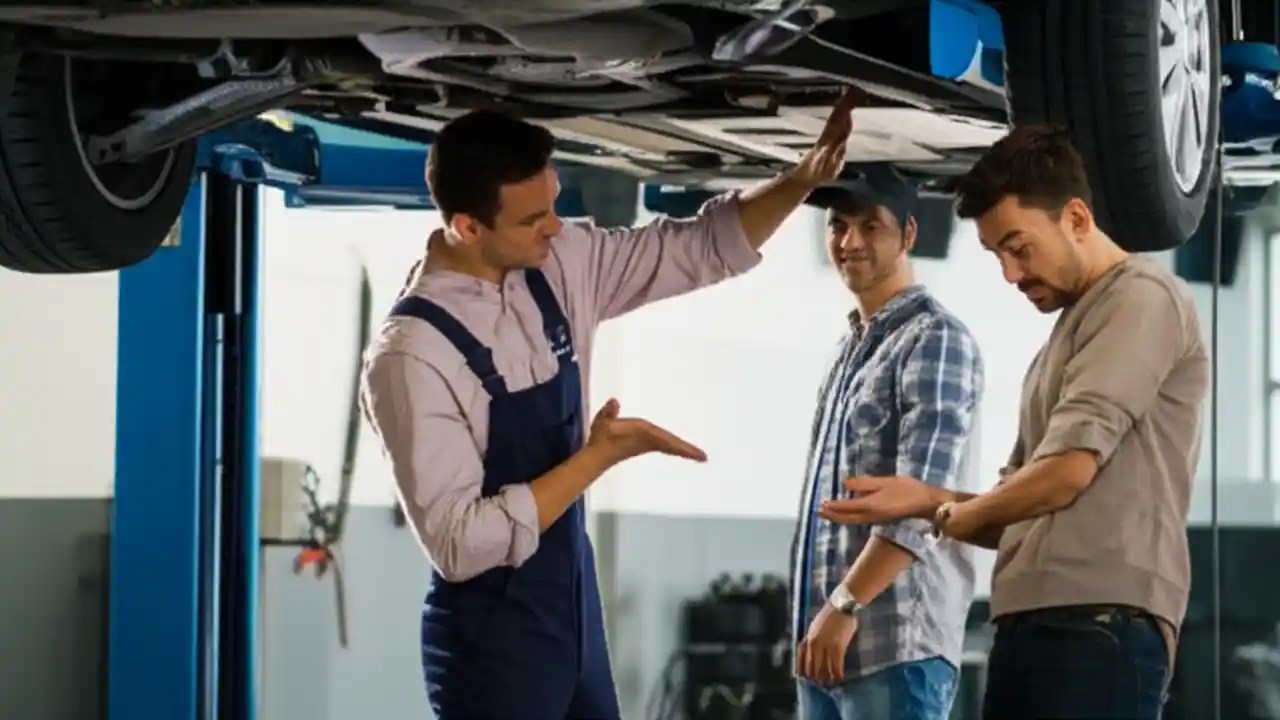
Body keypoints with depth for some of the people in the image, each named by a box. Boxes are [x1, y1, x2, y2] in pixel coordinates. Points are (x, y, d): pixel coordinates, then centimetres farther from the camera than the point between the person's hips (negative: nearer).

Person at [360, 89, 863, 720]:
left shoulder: (558, 267, -2)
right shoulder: (413, 353, -22)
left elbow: (705, 247, 8)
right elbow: (460, 542, -23)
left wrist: (804, 178, -7)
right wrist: (599, 456, -22)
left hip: (576, 621, 7)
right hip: (491, 643, -7)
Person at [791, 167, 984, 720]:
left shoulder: (935, 341, -6)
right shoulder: (851, 348, 21)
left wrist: (845, 605, -19)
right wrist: (820, 614, 15)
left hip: (897, 643, -9)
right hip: (828, 641, 9)